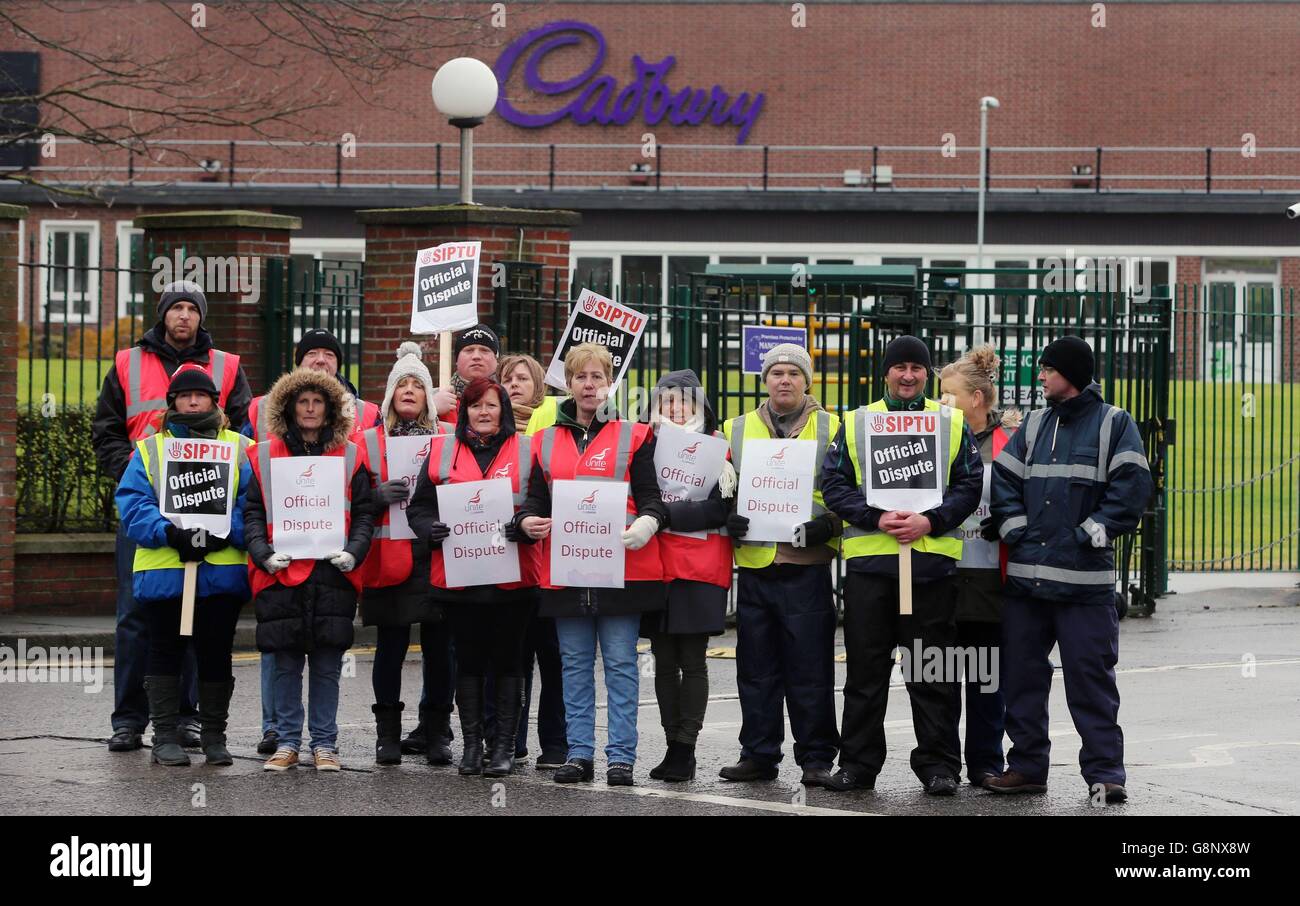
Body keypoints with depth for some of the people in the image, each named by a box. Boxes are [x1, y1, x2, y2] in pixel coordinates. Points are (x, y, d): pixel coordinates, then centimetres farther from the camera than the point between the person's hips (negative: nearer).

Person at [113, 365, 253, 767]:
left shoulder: (241, 448, 9)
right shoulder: (150, 449, 10)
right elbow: (133, 504, -2)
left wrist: (225, 534, -19)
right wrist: (171, 533, -18)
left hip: (223, 571, 0)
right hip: (163, 570, 0)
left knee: (216, 654, 6)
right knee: (165, 653, 3)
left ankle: (214, 736, 16)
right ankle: (165, 736, 9)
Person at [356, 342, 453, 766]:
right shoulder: (369, 441, 9)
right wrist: (379, 496, -12)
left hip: (438, 556, 1)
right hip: (389, 559, -1)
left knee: (439, 648, 1)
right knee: (390, 647, 2)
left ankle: (438, 732, 9)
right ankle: (387, 734, 9)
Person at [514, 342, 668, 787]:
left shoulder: (634, 436, 5)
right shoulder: (546, 441, 14)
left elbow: (650, 496, 1)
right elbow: (536, 497, 15)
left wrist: (643, 526, -20)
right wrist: (528, 521, -8)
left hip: (621, 565, -3)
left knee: (621, 664, -1)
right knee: (575, 664, 7)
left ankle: (621, 755, 2)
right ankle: (579, 752, 12)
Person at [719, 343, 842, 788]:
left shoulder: (832, 430, 5)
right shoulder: (736, 430, 13)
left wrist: (828, 525, -13)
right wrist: (728, 520, -4)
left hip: (807, 571, -3)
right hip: (754, 568, 3)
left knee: (810, 670, -1)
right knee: (757, 669, 7)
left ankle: (817, 758, 6)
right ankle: (758, 754, 15)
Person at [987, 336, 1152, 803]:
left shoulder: (1114, 423, 0)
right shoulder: (1034, 424, 15)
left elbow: (1131, 488, -8)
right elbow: (1004, 479, 12)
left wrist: (1088, 535, -12)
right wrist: (1017, 530, -2)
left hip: (1085, 579, -5)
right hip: (1025, 574, 5)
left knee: (1091, 677, -4)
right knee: (1021, 675, 7)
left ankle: (1104, 769, 1)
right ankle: (1027, 764, 16)